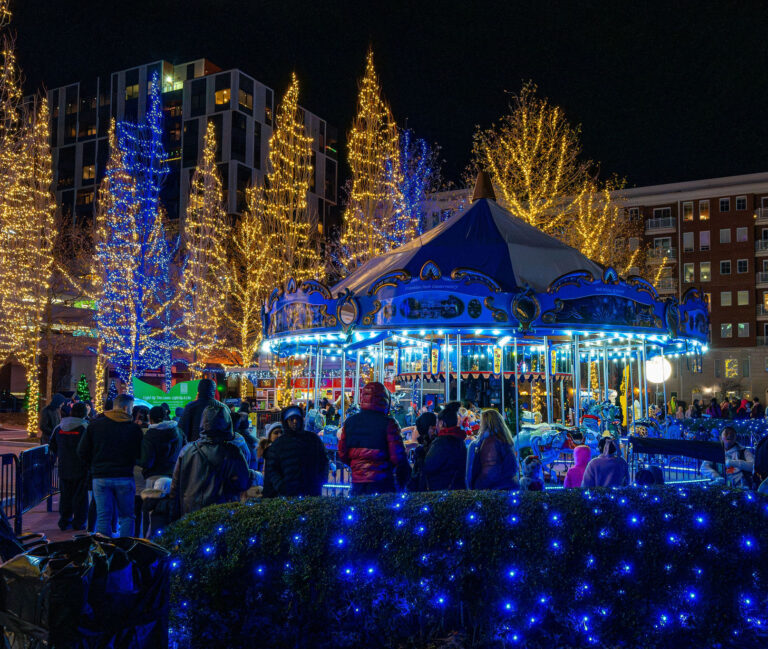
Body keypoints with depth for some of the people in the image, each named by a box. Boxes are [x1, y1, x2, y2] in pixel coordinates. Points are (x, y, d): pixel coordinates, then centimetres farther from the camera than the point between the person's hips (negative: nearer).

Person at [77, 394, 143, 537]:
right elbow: (140, 454, -2)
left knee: (103, 516, 7)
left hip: (100, 477, 2)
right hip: (124, 477, -2)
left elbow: (82, 452, 3)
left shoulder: (94, 425, 2)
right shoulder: (134, 428, -5)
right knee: (126, 516, 9)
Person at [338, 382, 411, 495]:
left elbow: (342, 455, 9)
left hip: (357, 482, 4)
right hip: (381, 481, -4)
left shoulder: (349, 422, 4)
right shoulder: (388, 423, -10)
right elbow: (398, 456, -10)